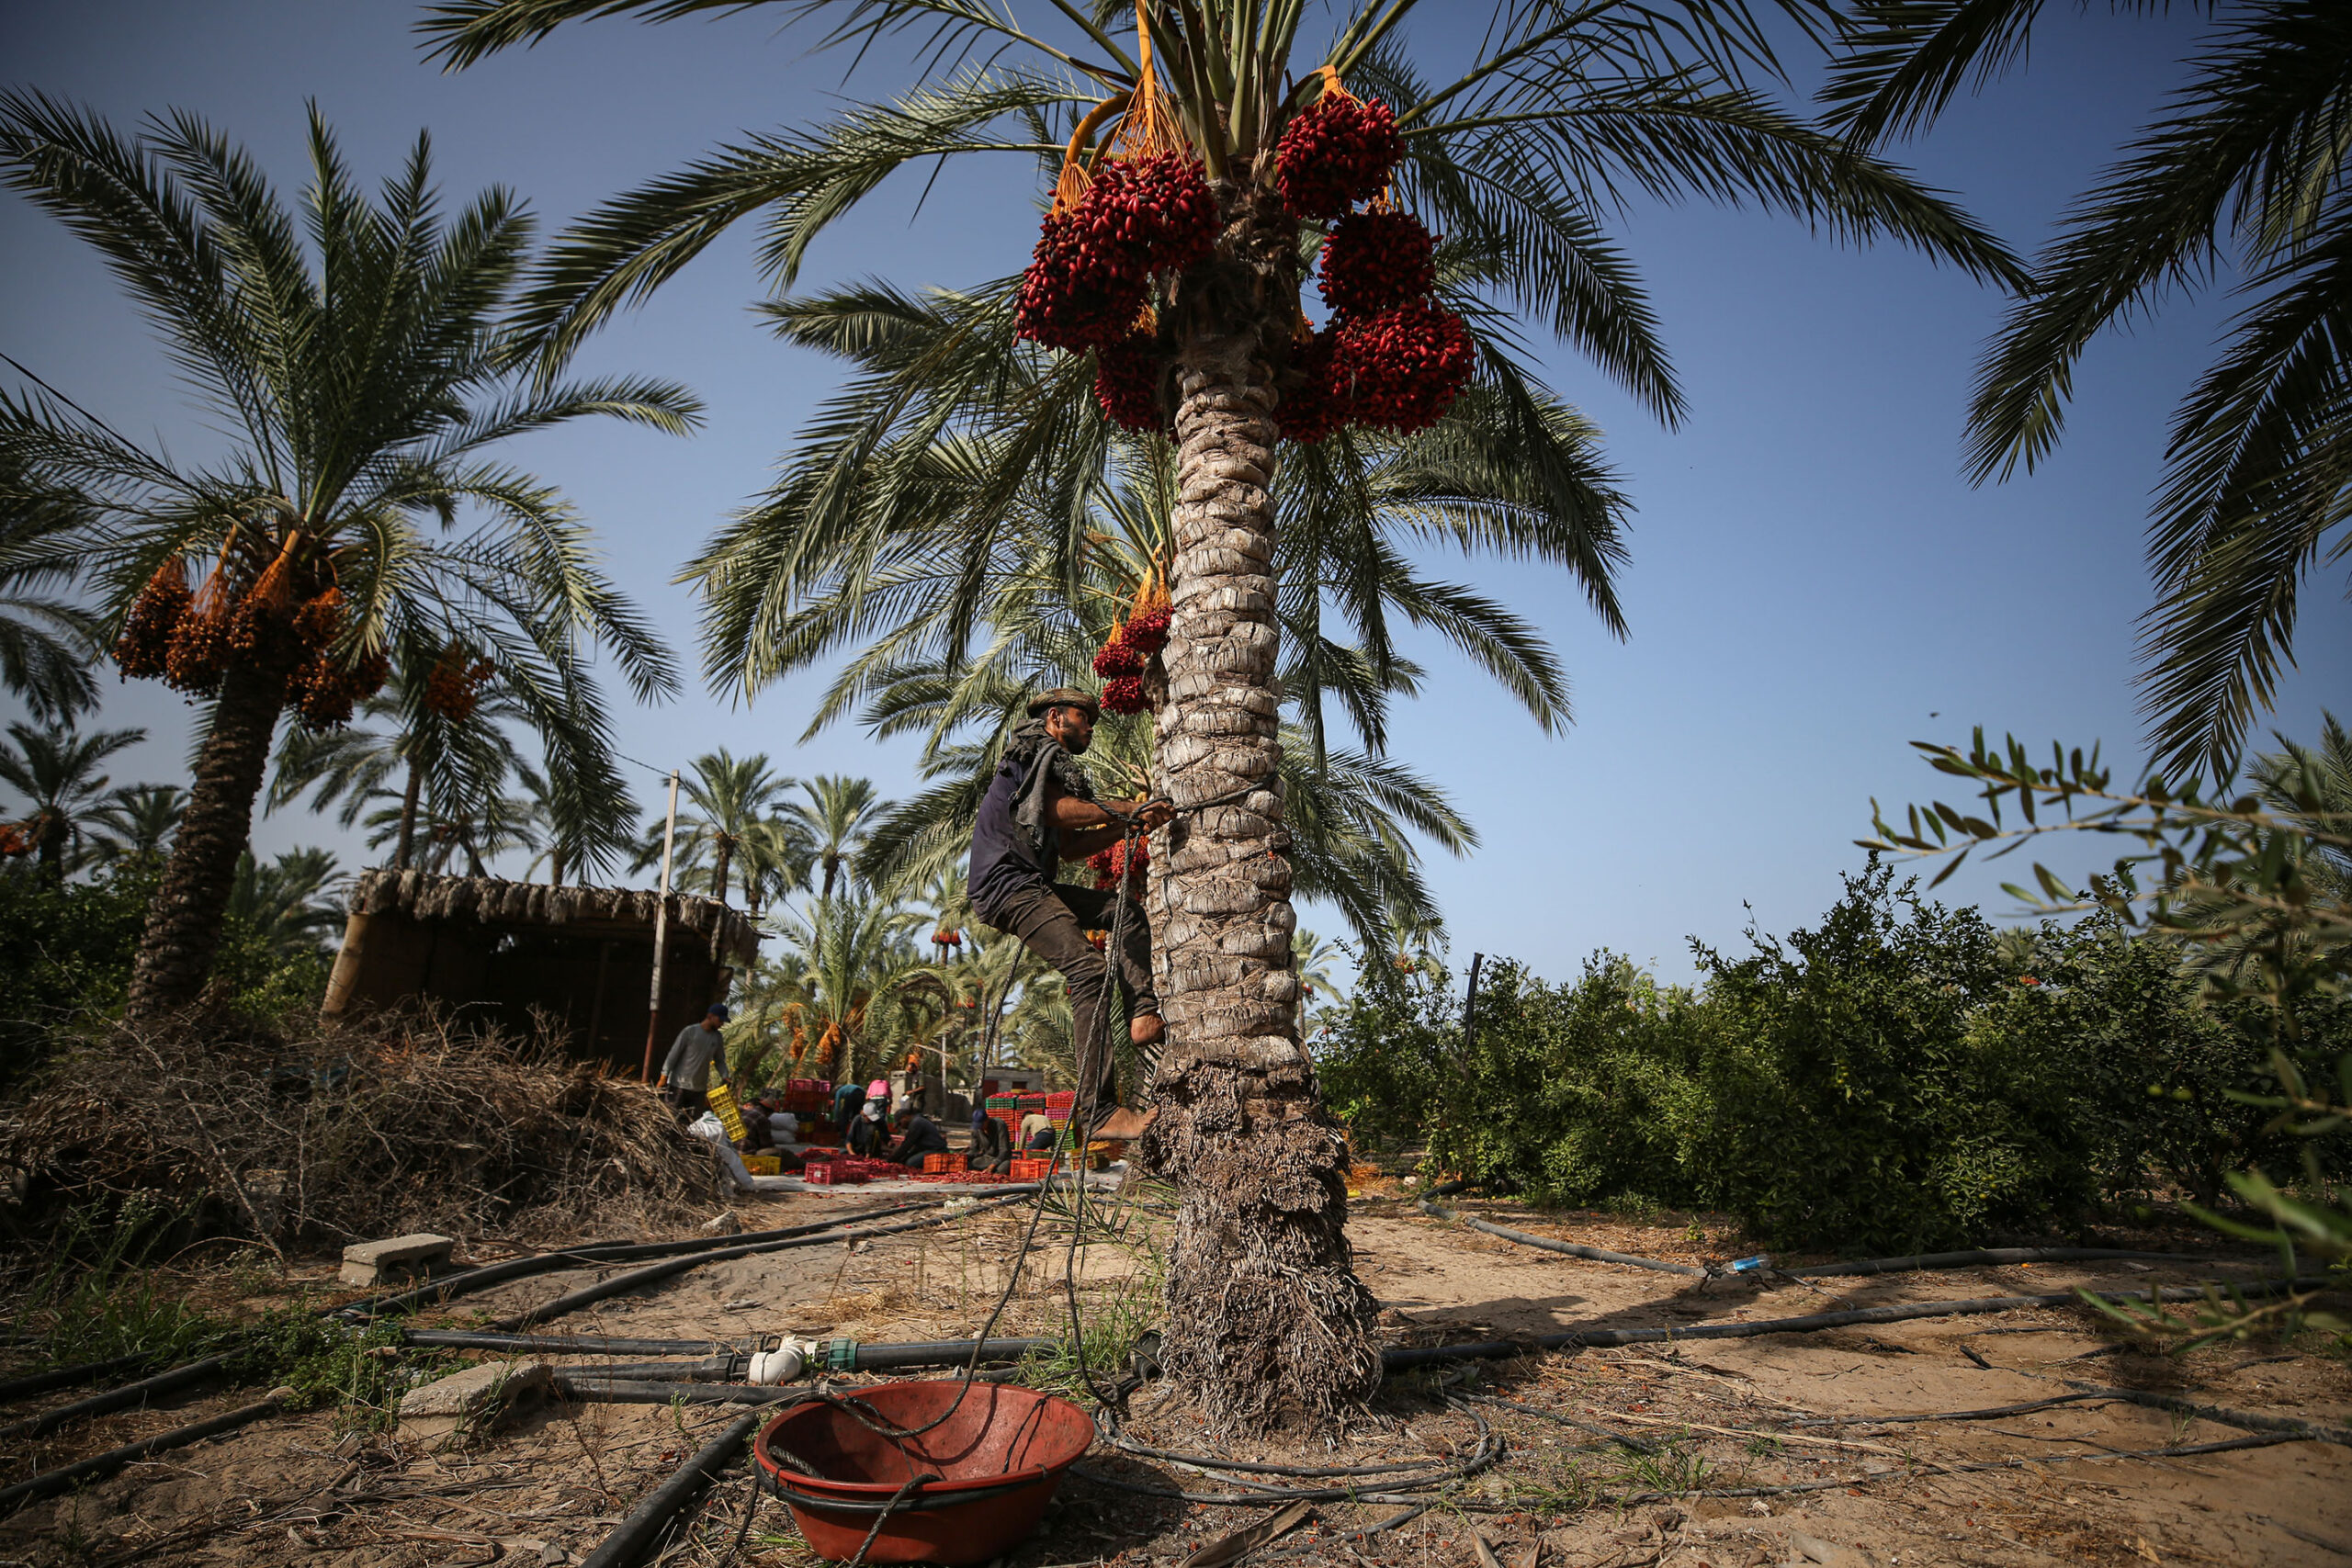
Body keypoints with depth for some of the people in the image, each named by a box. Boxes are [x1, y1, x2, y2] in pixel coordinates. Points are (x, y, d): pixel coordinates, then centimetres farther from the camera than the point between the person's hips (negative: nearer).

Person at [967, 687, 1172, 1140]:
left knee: (1127, 910, 6)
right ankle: (1102, 1111, -24)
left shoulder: (1054, 765, 28)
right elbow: (1058, 811, -17)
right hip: (1009, 884, -10)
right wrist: (1131, 808, -11)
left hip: (1033, 885, 10)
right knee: (1088, 970, -21)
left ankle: (1142, 1015, -12)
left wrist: (1129, 823, 11)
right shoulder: (1036, 750, 0)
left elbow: (1069, 846, 20)